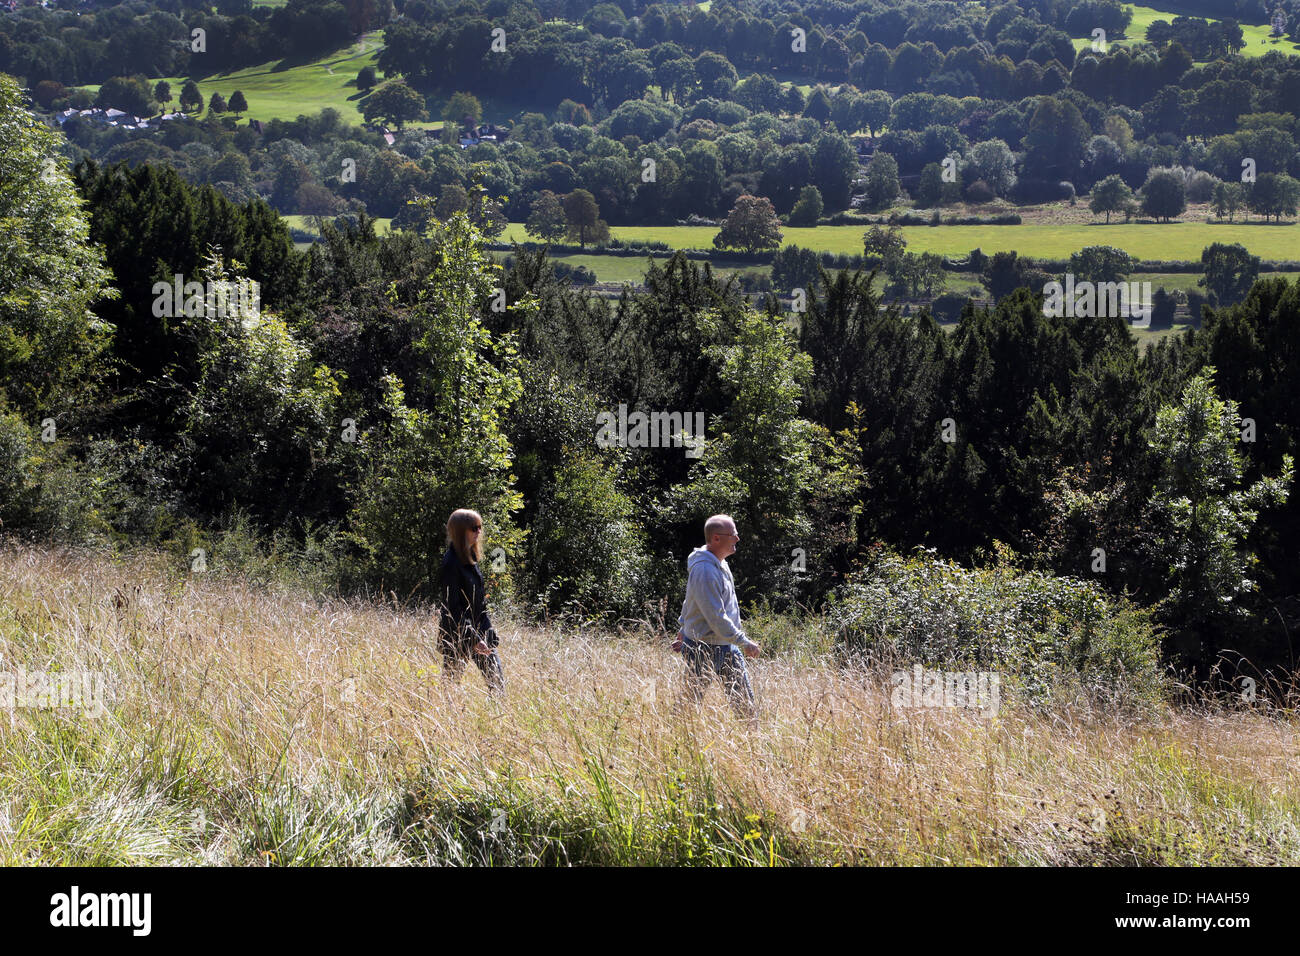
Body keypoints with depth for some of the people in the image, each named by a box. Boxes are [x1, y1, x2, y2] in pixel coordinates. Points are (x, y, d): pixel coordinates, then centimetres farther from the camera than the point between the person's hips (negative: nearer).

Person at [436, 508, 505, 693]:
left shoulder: (470, 557, 10)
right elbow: (453, 608, -20)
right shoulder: (451, 563, -18)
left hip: (478, 628, 9)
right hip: (457, 634, -8)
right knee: (451, 679, 1)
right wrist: (473, 639, -24)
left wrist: (489, 631, 16)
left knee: (497, 681, 4)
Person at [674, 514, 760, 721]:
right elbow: (715, 617, -25)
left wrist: (683, 629, 29)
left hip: (727, 647, 9)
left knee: (744, 699, 8)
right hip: (703, 649, -9)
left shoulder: (720, 563, 9)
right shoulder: (704, 570, -23)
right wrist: (744, 642, -21)